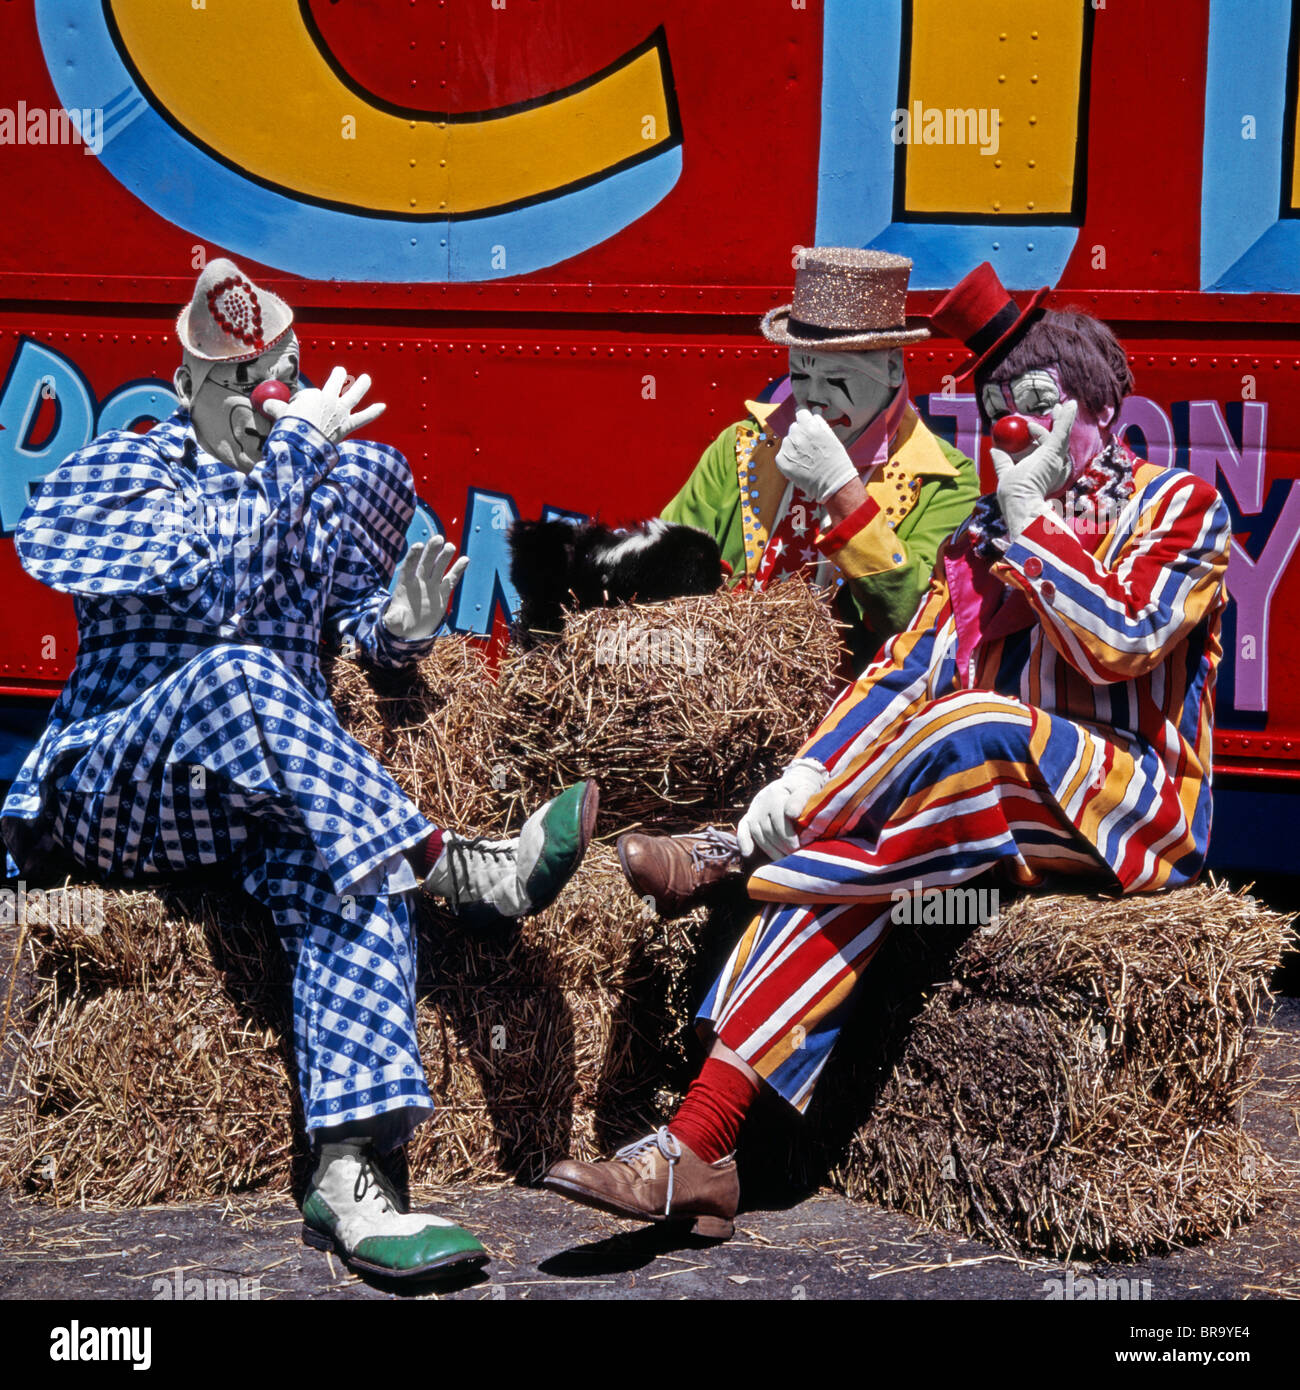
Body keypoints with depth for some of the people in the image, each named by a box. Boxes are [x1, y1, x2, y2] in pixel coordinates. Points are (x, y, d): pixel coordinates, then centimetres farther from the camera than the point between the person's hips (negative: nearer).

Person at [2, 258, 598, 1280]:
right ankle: (460, 866, -37)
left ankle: (350, 1169, -48)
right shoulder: (123, 472, 5)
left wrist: (401, 622, -2)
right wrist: (296, 449, -9)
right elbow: (217, 584, -13)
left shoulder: (332, 476, 19)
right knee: (235, 673, -38)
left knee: (360, 871, -33)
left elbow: (354, 618, 22)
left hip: (273, 786, 3)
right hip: (114, 786, -3)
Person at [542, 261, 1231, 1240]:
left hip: (1134, 808, -5)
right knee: (833, 871, -23)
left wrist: (1032, 524, -10)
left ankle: (733, 852, -17)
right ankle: (693, 1151, -32)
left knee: (980, 726, -35)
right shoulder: (983, 534, 17)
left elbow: (1123, 644, -15)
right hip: (996, 805, 5)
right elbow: (906, 671, 4)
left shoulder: (1177, 507, 2)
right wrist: (807, 777, -11)